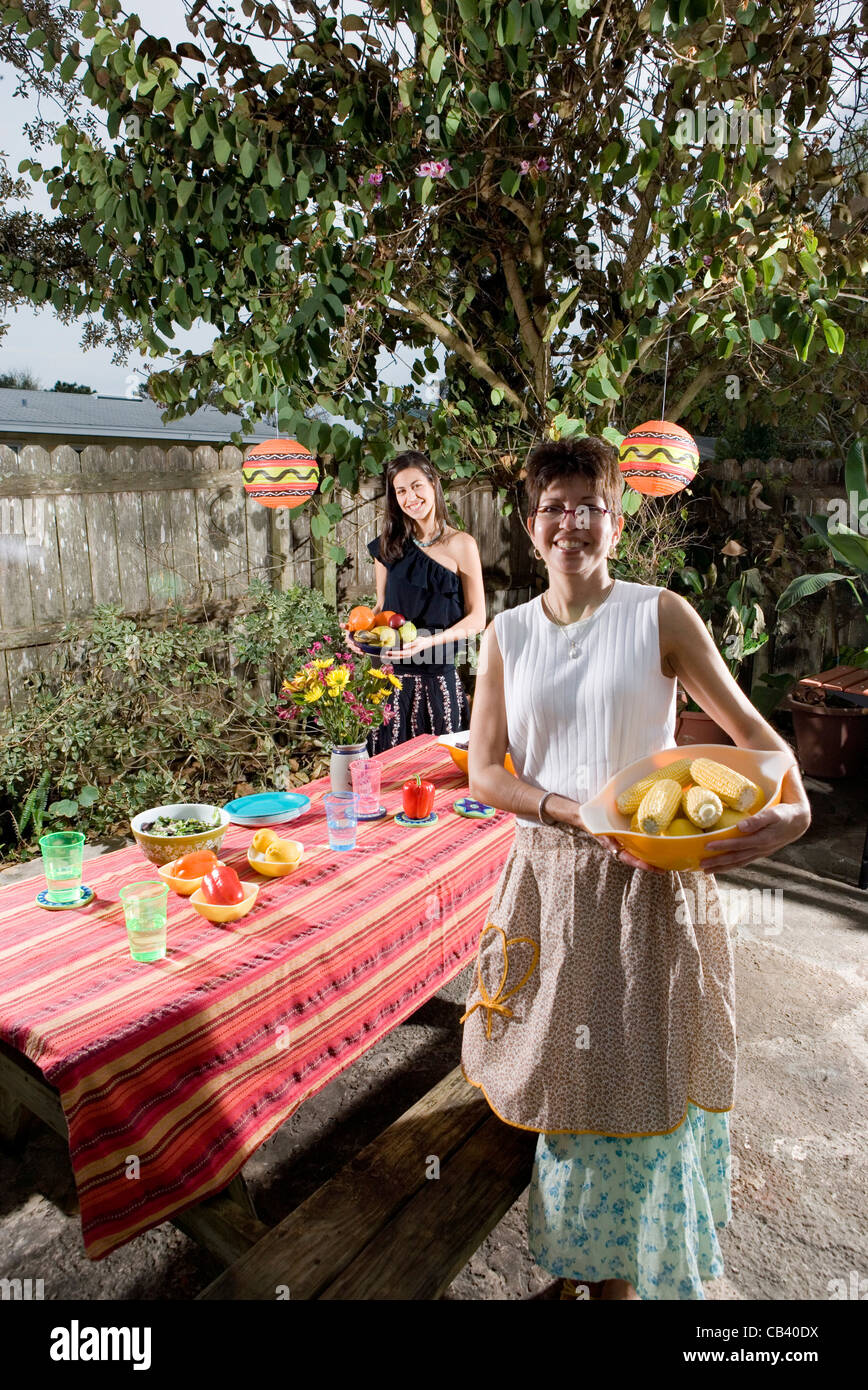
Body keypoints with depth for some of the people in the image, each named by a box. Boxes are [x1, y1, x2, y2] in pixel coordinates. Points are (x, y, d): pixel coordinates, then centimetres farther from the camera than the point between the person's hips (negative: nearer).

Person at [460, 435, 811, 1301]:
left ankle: (621, 1267, 35)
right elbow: (485, 772, 0)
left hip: (649, 877, -2)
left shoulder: (660, 615, -5)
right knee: (567, 1068, 15)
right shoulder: (509, 636, 3)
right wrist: (576, 812, -15)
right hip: (549, 874, 3)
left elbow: (751, 729, -5)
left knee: (640, 1076, 8)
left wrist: (792, 807, -25)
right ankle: (577, 1249, 42)